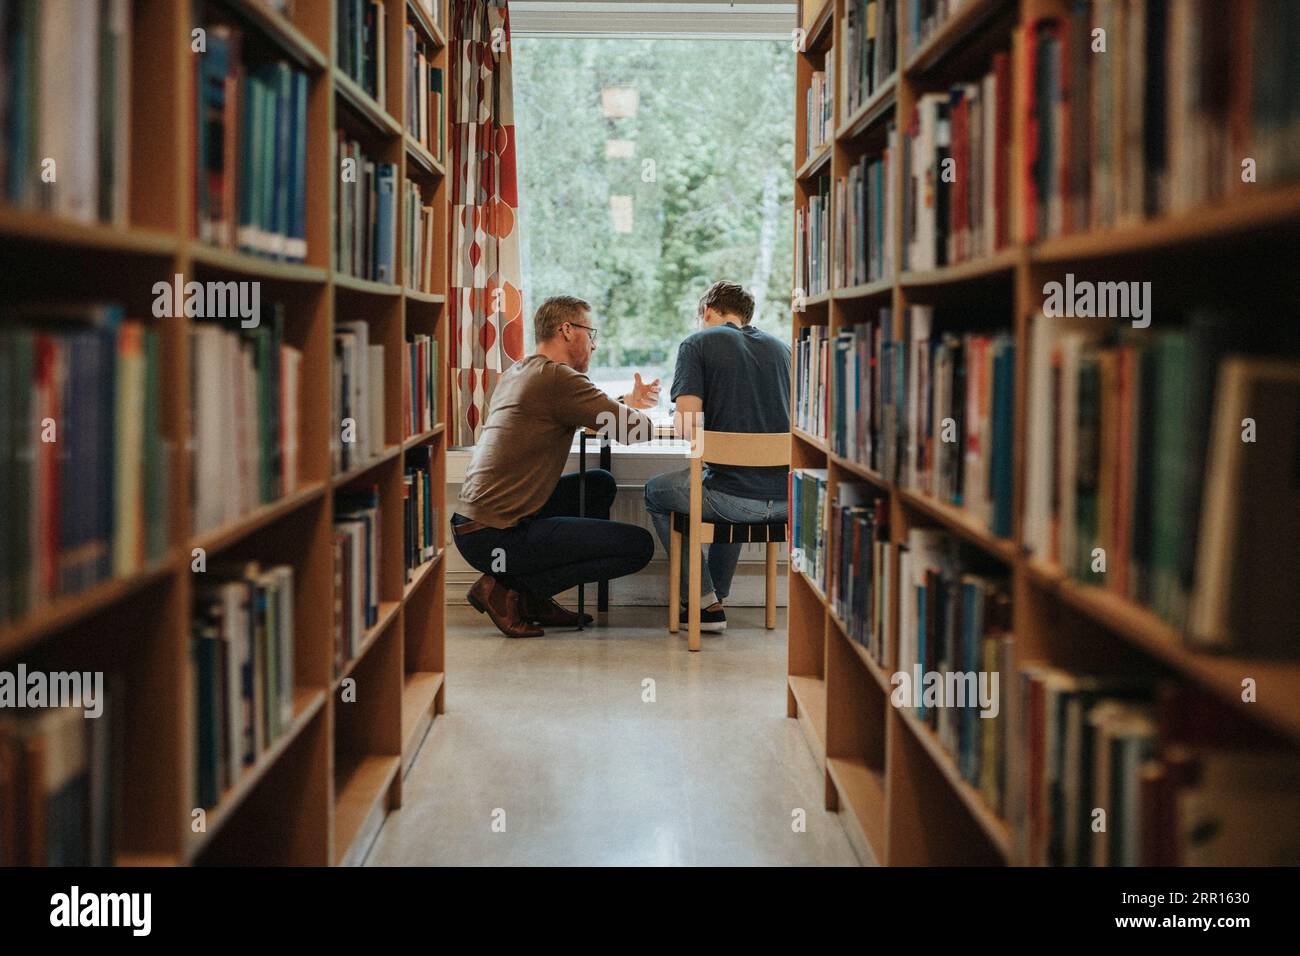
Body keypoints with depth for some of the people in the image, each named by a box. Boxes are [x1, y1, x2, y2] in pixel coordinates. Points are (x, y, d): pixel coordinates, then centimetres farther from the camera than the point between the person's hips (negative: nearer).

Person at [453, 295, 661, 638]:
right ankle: (508, 590, -3)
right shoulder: (557, 377, -14)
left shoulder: (515, 373, 15)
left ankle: (534, 599, 17)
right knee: (639, 545, -4)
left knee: (600, 484, 24)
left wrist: (627, 402, 33)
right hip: (496, 537, -10)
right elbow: (637, 429, -11)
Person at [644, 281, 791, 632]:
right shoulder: (781, 348, 17)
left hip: (737, 498, -6)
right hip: (787, 498, 6)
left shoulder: (697, 344, 2)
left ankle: (706, 603, 21)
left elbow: (688, 427, -10)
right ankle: (716, 595, 42)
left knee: (656, 492, 25)